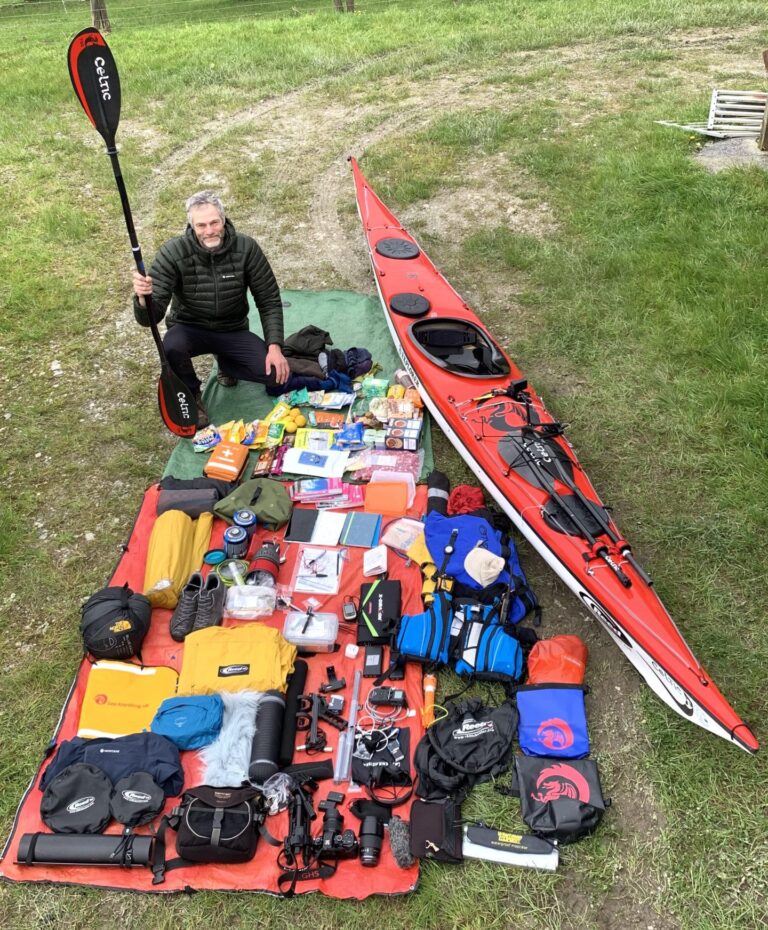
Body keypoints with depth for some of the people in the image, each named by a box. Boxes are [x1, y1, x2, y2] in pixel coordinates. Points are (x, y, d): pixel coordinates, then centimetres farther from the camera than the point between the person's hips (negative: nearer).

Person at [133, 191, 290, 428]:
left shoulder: (246, 248, -16)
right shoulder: (173, 253, -21)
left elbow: (269, 300, -8)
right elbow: (150, 317, -24)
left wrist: (275, 346, -20)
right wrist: (143, 298, -48)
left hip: (233, 330, 2)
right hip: (190, 328, -2)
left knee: (277, 374, -19)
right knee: (171, 347, -37)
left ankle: (225, 363, 16)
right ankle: (191, 396, -2)